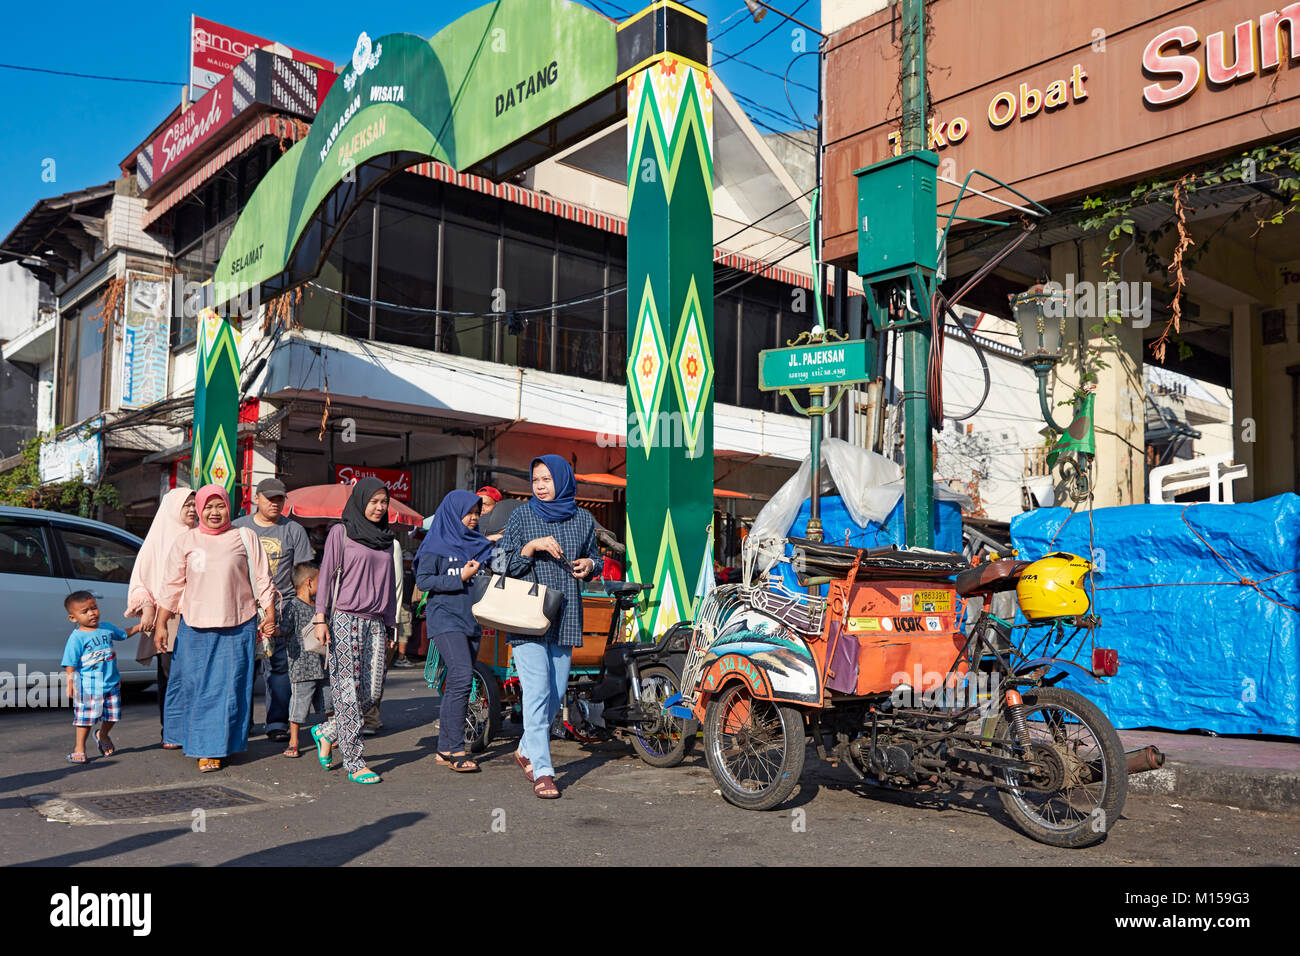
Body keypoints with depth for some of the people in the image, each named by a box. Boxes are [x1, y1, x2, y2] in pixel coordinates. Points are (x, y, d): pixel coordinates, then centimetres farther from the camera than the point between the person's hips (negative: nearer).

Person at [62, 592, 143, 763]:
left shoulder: (107, 627, 5)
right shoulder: (77, 638, -11)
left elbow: (123, 634, 27)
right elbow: (70, 665, -13)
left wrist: (138, 628, 18)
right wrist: (70, 684, -21)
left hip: (111, 683, 5)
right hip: (87, 687, -5)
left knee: (112, 716, 13)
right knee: (85, 718, -2)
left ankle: (102, 736, 41)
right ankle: (79, 747, 15)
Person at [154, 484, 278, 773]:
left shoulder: (245, 538, 4)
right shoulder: (185, 542, 7)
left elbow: (263, 580, 7)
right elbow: (172, 585, 9)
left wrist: (270, 616, 2)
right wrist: (160, 624, 6)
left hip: (238, 626, -1)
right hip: (195, 627, 1)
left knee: (229, 688, 1)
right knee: (194, 684, 5)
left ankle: (215, 748, 11)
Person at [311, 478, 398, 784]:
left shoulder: (386, 540, 17)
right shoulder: (341, 532, 2)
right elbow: (326, 574, -1)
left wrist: (389, 627, 18)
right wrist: (321, 618, -8)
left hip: (374, 622, 6)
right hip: (346, 619, -6)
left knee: (372, 692, 1)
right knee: (348, 690, -4)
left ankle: (327, 732, 24)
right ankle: (353, 761, 1)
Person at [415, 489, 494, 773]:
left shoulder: (478, 544, 18)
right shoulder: (437, 544, -1)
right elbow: (423, 580, -8)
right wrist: (461, 578, -13)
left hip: (471, 620, 7)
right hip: (446, 619, -7)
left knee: (457, 684, 7)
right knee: (462, 678, -19)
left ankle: (445, 749, 13)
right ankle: (455, 750, -16)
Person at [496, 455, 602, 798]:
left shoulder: (583, 519, 9)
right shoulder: (522, 517, 2)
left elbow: (595, 559, 22)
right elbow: (503, 565, 1)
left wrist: (589, 565, -1)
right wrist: (532, 546, -15)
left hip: (565, 617, 4)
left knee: (556, 694, 9)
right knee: (537, 693, -12)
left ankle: (526, 750, 32)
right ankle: (542, 772, -8)